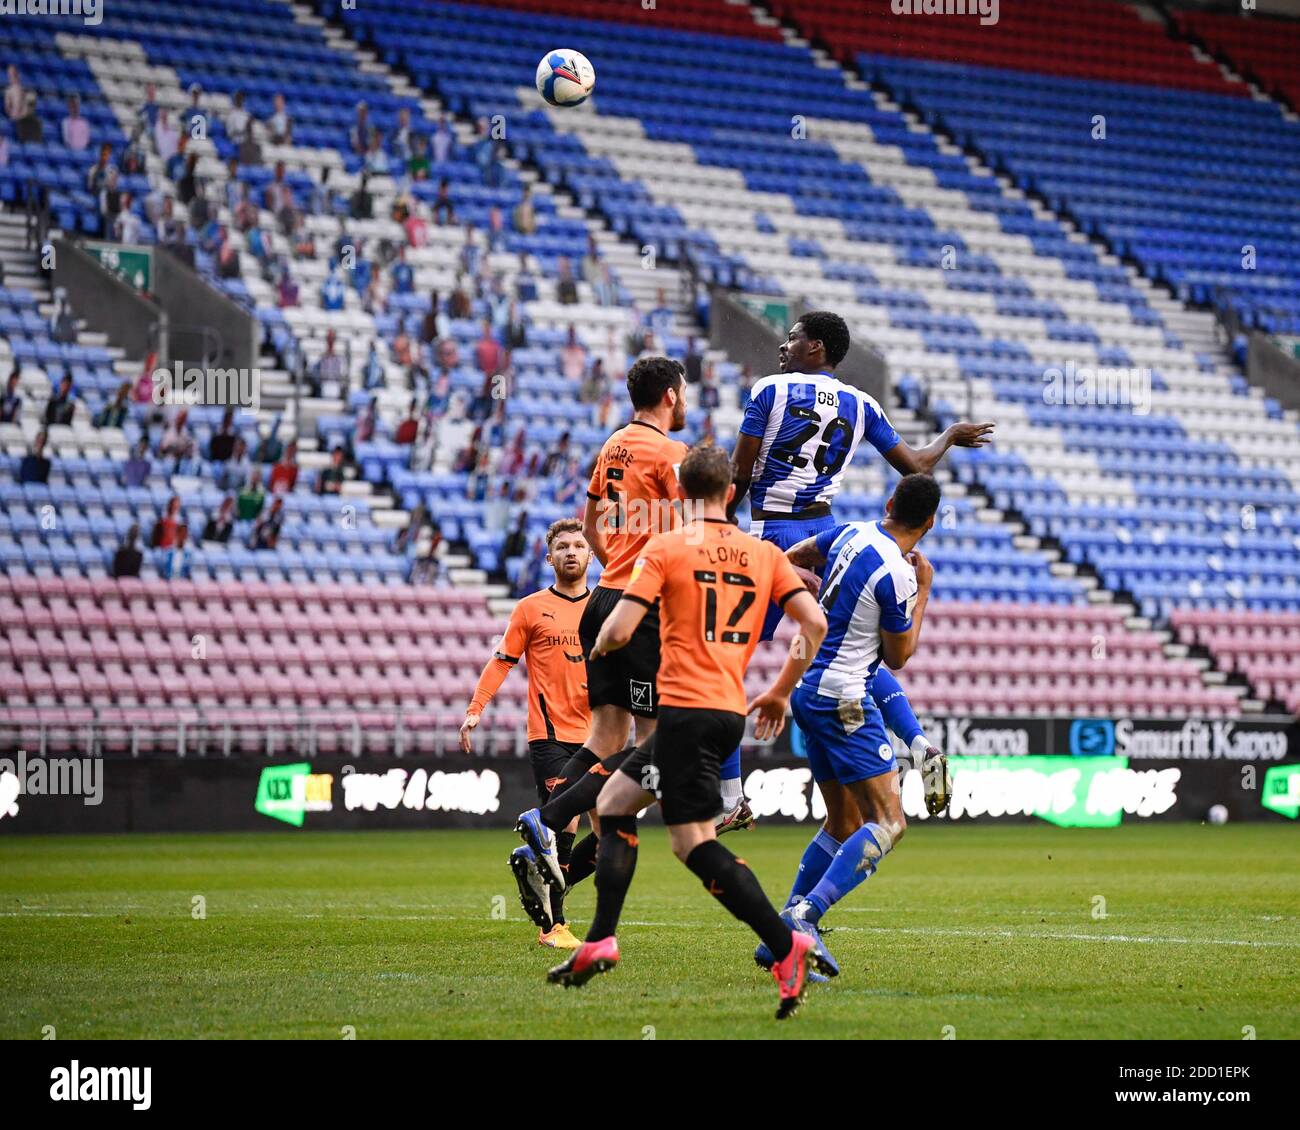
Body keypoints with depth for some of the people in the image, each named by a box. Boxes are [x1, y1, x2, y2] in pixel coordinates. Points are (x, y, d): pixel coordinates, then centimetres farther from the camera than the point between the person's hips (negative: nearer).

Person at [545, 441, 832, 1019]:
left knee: (694, 842, -7)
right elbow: (814, 623, 4)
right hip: (731, 711, 7)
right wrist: (781, 692, 18)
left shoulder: (665, 548, -5)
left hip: (686, 707, -7)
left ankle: (787, 945, -19)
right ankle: (599, 942, 13)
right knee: (613, 803, 18)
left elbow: (619, 630, -11)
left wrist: (597, 651, 13)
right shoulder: (764, 553, 10)